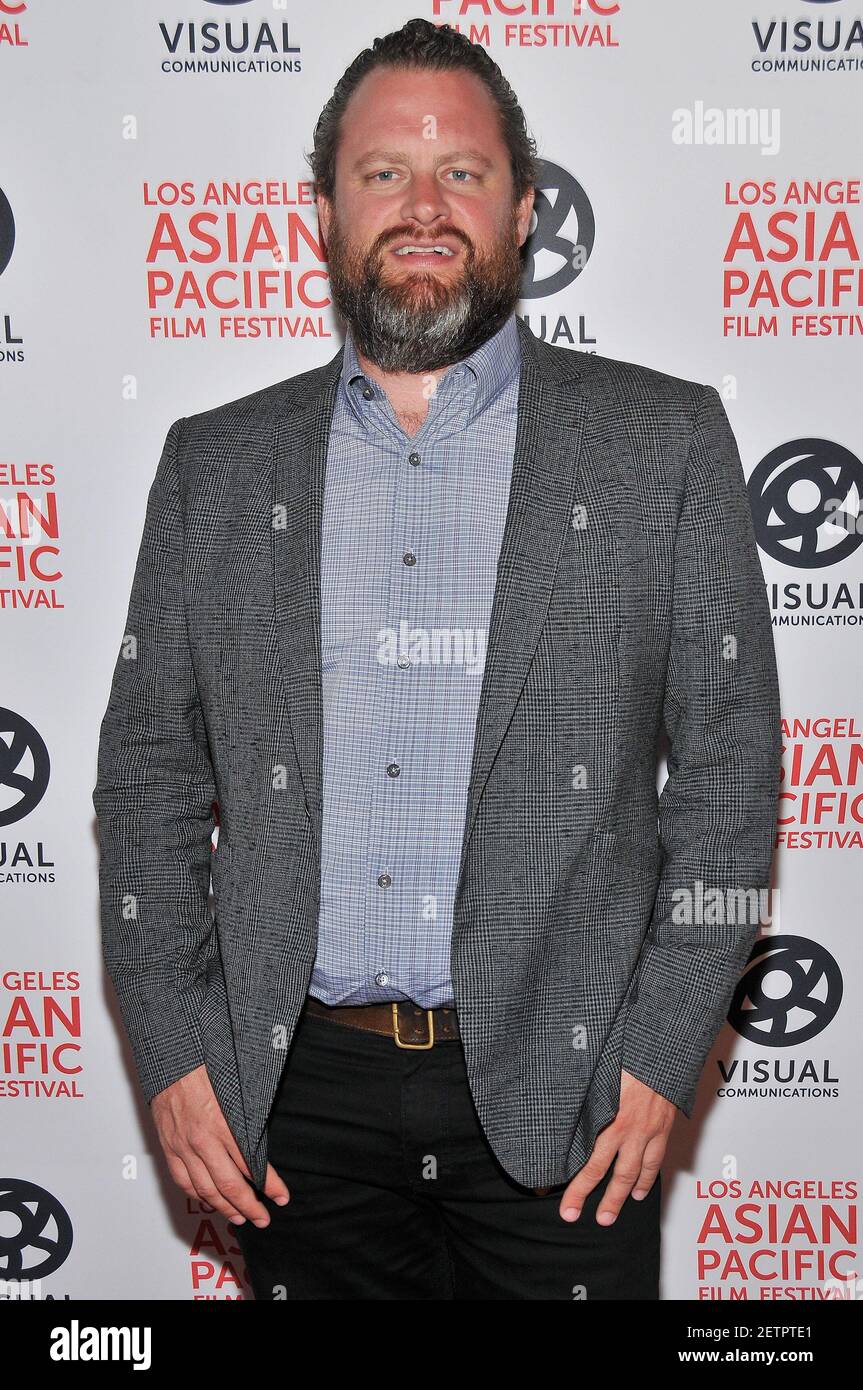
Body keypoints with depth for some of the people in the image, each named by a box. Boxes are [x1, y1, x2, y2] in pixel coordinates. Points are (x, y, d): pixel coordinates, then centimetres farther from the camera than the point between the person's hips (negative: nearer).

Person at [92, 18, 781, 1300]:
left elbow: (730, 760, -1)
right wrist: (172, 1051, -1)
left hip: (558, 1089, -1)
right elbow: (147, 773, 6)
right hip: (294, 1092, 2)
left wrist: (662, 1054, -7)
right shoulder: (215, 464, 5)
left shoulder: (664, 441, 0)